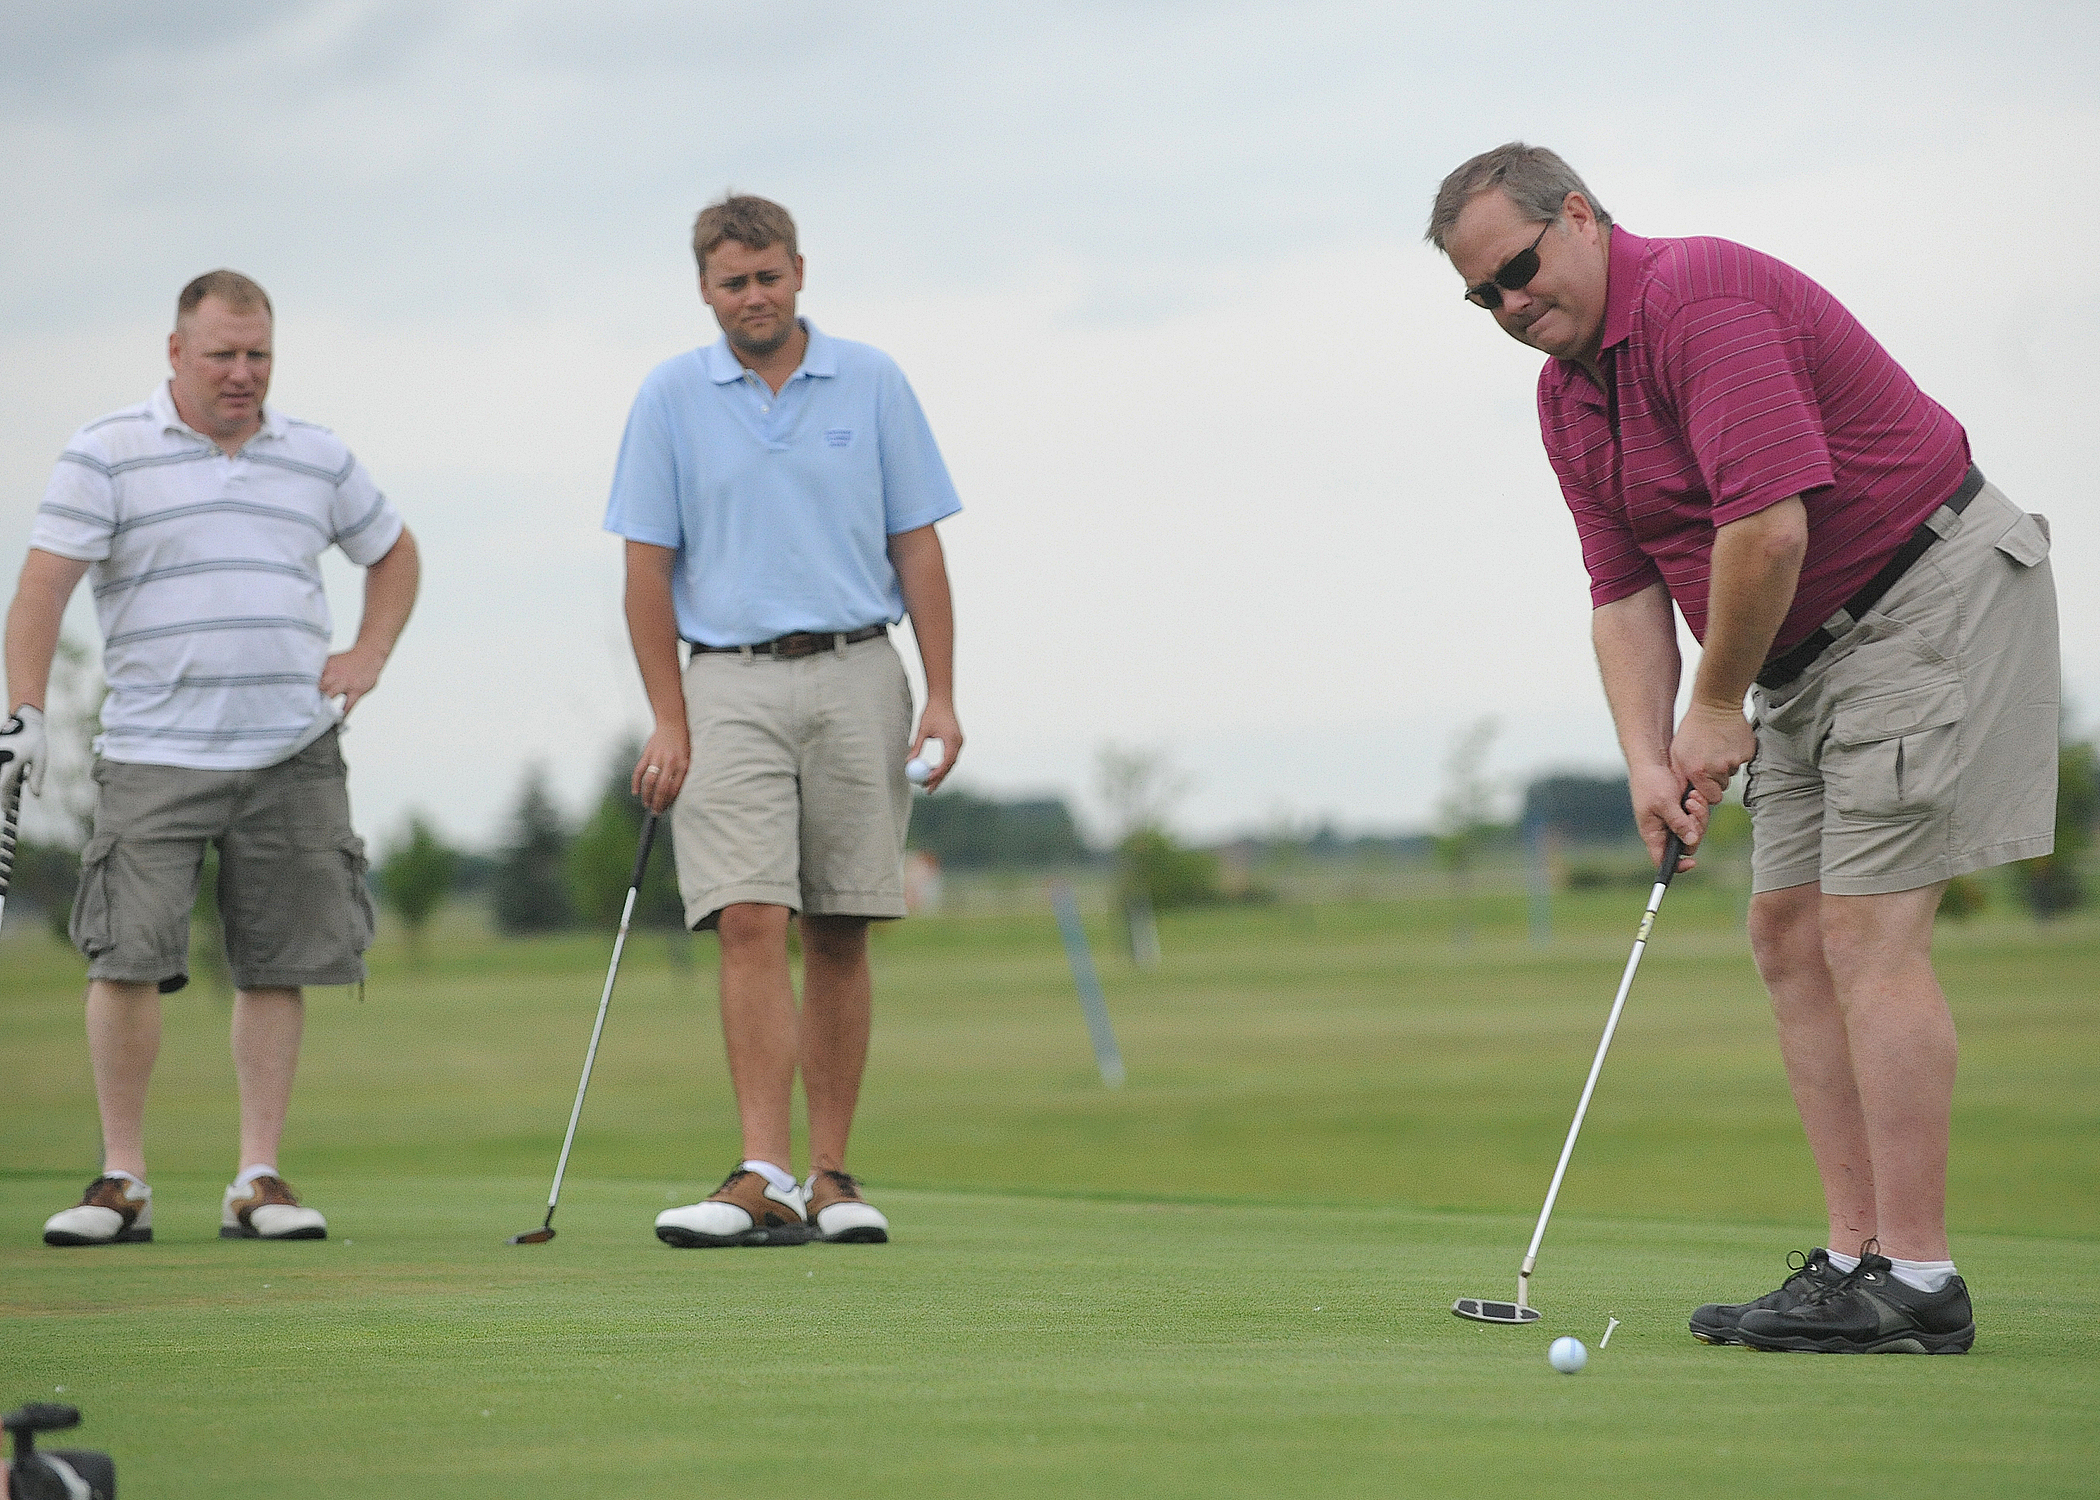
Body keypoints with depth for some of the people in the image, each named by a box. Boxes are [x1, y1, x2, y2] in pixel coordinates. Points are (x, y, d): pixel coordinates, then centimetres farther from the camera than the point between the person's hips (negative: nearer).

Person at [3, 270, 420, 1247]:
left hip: (294, 760, 3)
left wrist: (368, 656, 12)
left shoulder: (318, 459, 13)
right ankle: (123, 1179, 1)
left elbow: (393, 552, 28)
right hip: (154, 756, -3)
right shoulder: (107, 456, 1)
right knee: (127, 962, -9)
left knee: (277, 966, 1)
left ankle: (259, 1178, 8)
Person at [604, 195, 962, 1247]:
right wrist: (669, 720, -4)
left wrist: (941, 697, -2)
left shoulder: (872, 384, 6)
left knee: (838, 937, 3)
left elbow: (917, 548, 6)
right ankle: (764, 1181, -17)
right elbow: (647, 568, 3)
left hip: (857, 678, 1)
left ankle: (830, 1174, 9)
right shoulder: (671, 398, 4)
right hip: (731, 686, -1)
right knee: (750, 925, -12)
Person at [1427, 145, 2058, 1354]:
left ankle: (1916, 1282, -14)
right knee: (1789, 933, 6)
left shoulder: (1700, 298, -21)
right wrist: (1651, 759, -7)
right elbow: (1625, 593, 8)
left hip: (1932, 594, -10)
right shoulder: (1567, 395, 10)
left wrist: (1719, 708, -16)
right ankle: (1856, 1257, 6)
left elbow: (1768, 527, -28)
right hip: (1815, 645, 10)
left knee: (1869, 934, -14)